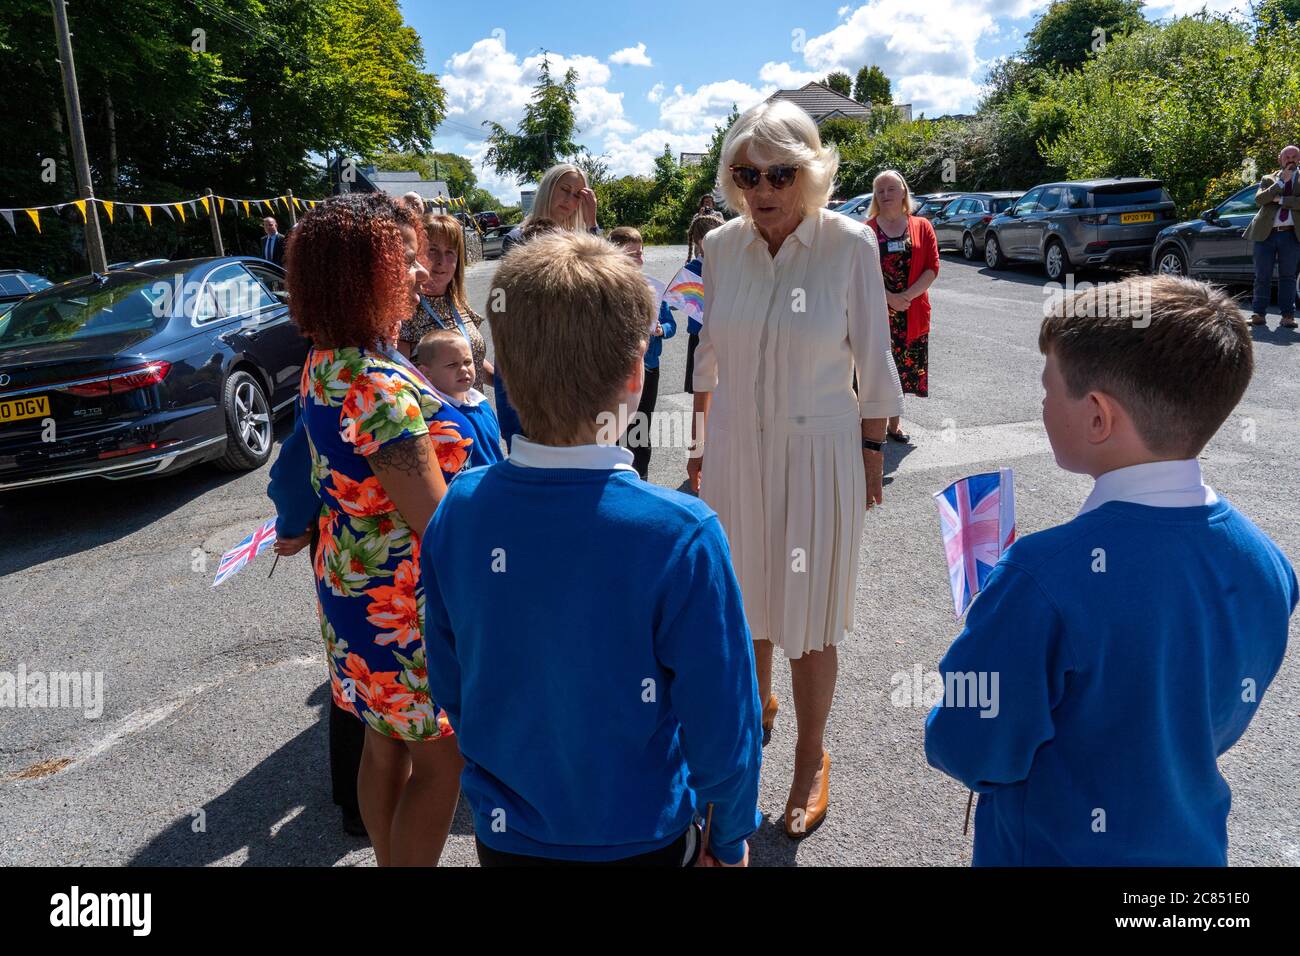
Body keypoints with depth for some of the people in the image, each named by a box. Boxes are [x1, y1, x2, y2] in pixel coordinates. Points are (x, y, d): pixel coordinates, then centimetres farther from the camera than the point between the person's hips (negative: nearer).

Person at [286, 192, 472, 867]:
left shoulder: (326, 362, 2)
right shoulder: (382, 387, -29)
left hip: (351, 580, 9)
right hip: (404, 603, -9)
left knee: (385, 743, 24)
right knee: (439, 759, 10)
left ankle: (388, 861, 43)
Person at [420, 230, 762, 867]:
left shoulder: (457, 512, -16)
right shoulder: (681, 536, -28)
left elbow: (449, 686, -3)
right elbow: (719, 727, -19)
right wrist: (730, 841, 0)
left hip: (503, 832, 3)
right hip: (636, 838, -2)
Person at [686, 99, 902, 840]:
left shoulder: (851, 244, -11)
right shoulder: (721, 246, -1)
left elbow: (873, 362, -3)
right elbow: (706, 356, 8)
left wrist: (873, 451, 0)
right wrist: (700, 443, 11)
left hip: (818, 451, -3)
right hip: (735, 446, 3)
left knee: (809, 615, 7)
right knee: (745, 594, 17)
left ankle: (812, 758, 29)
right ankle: (756, 706, 45)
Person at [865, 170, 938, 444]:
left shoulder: (922, 227, 6)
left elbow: (933, 268, 0)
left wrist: (908, 295, -14)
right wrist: (888, 297, -17)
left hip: (911, 313, 2)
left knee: (903, 369, 10)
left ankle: (894, 424, 24)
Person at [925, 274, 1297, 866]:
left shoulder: (1044, 579, -34)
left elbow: (967, 751, -24)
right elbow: (1221, 722, 1)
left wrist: (990, 642, -6)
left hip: (1057, 849, -5)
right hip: (1195, 845, 5)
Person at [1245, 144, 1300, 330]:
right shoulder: (1268, 180, 13)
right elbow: (1259, 200, -6)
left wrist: (1280, 199, -10)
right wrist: (1281, 182, -9)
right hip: (1266, 233, 0)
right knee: (1262, 276, 0)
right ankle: (1258, 314, 3)